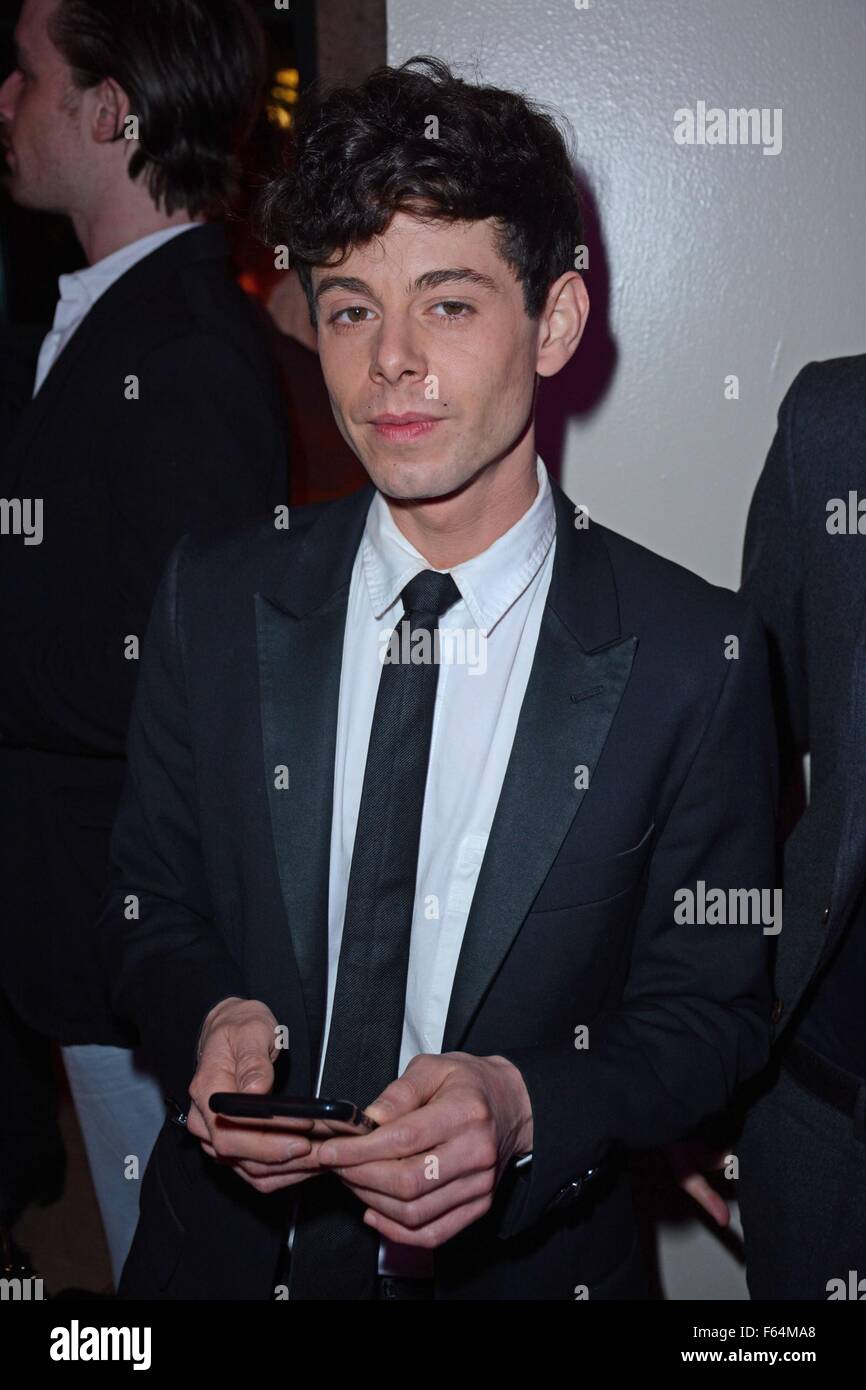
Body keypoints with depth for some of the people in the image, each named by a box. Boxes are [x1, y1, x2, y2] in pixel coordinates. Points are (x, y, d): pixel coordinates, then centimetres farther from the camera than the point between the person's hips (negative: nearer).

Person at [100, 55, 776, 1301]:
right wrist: (210, 1021, -19)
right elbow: (148, 908, 2)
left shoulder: (696, 658, -14)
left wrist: (524, 1107, -25)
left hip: (526, 1260, -1)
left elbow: (712, 1005, -8)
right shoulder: (213, 603, -7)